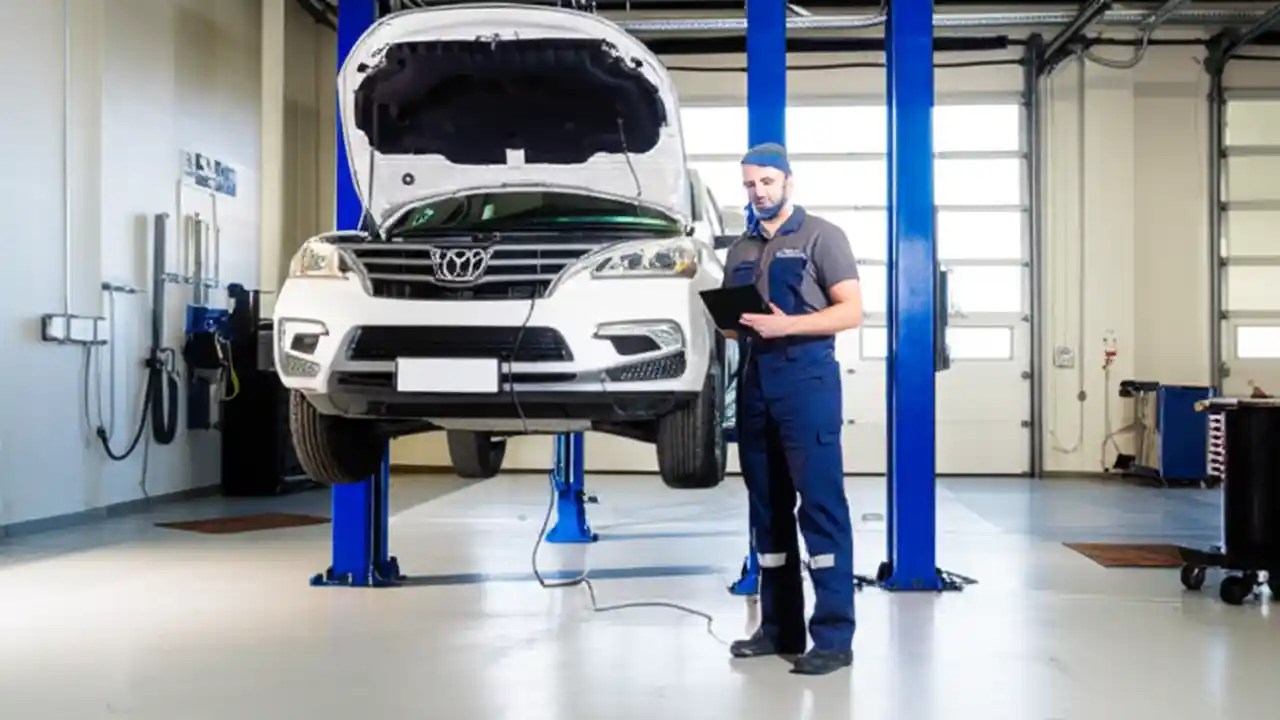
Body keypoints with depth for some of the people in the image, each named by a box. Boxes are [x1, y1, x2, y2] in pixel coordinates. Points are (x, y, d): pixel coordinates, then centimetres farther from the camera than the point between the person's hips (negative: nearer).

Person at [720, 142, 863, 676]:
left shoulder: (821, 236, 2)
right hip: (754, 381, 6)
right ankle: (779, 627, 14)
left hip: (806, 380, -6)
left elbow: (851, 311, -6)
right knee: (767, 506, 7)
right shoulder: (740, 250, 19)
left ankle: (834, 635, -7)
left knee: (820, 501, -8)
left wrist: (786, 325, -18)